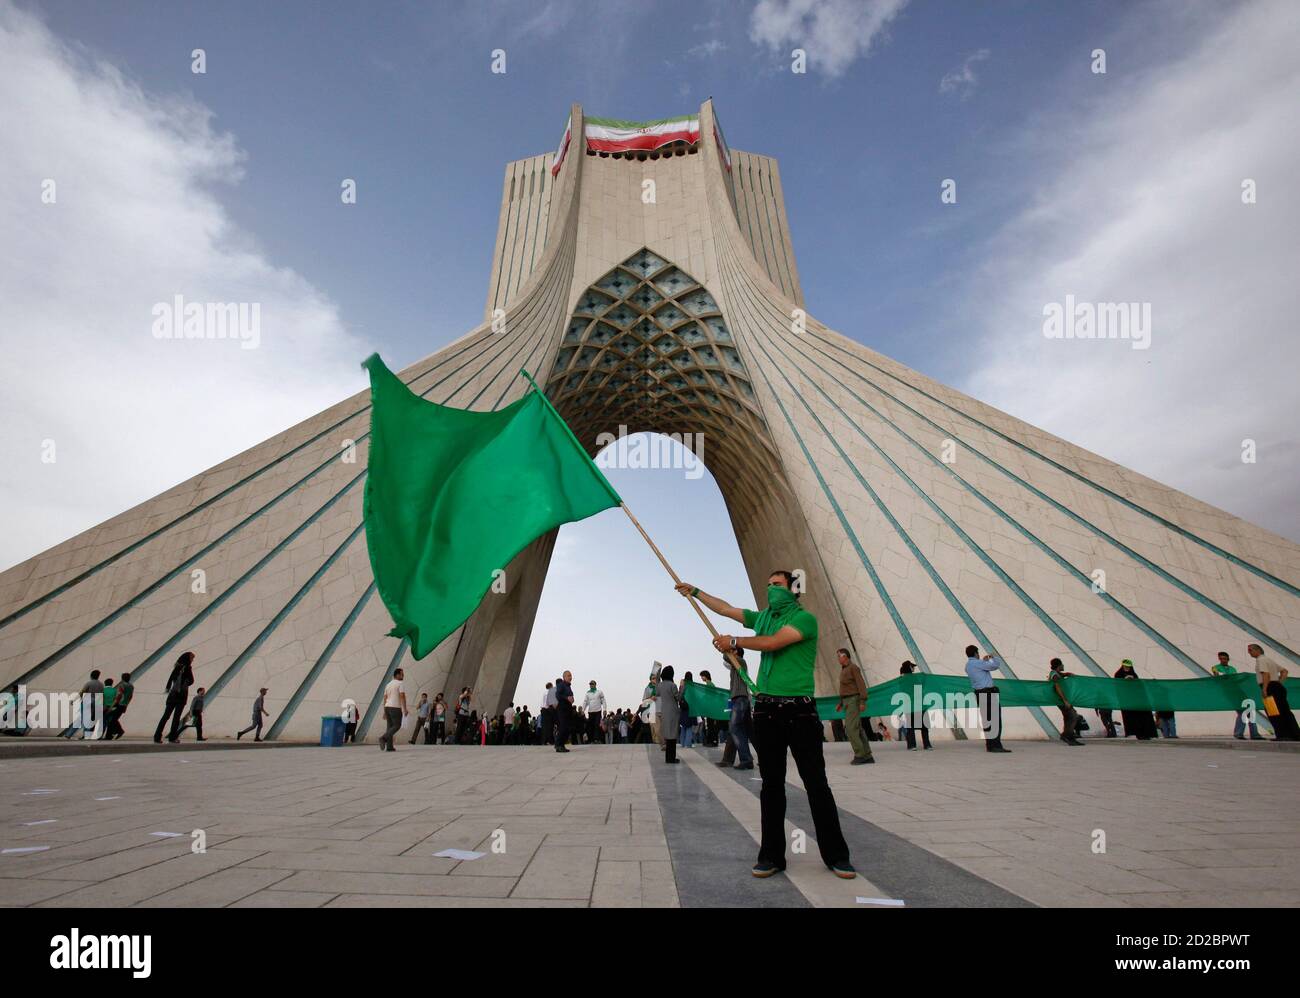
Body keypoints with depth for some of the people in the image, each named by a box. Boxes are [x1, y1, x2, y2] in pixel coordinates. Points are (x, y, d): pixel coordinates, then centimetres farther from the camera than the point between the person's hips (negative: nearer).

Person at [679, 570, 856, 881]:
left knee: (816, 783, 0)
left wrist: (734, 642, -6)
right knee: (772, 784, 8)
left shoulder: (805, 618, -5)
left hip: (800, 710, -5)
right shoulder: (764, 617, 15)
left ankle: (836, 855, 11)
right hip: (766, 709, 5)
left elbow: (774, 642, -16)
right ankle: (771, 855, 13)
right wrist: (695, 592, 26)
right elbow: (726, 609, 23)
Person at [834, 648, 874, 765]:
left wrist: (863, 702, -26)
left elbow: (862, 685, -18)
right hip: (848, 702, 10)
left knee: (850, 729, -15)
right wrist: (841, 703, 21)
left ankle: (859, 755, -12)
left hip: (854, 701, -10)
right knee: (857, 730, 7)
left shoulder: (853, 667, -11)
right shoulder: (844, 670, 19)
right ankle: (867, 756, 8)